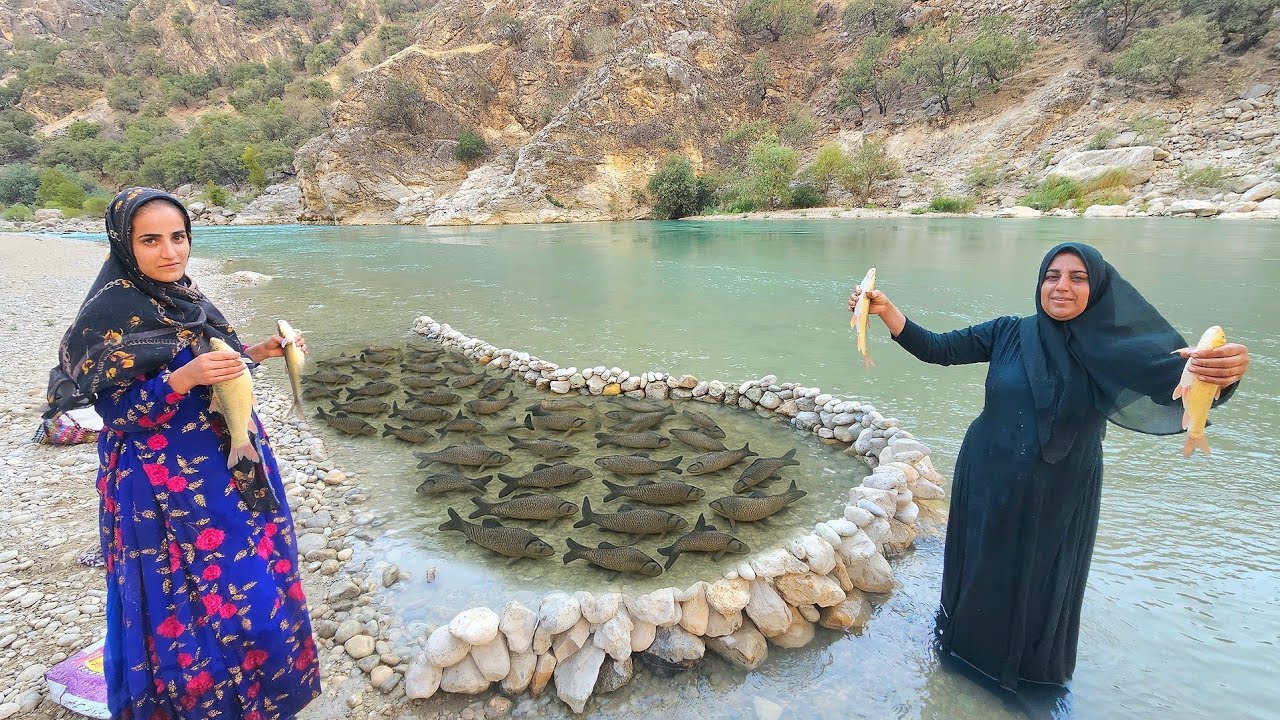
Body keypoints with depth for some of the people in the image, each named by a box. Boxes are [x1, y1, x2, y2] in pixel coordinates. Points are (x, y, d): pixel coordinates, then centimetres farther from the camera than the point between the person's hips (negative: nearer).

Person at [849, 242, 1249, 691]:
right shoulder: (1008, 333, -8)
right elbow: (935, 349, -11)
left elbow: (1181, 383, -25)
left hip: (1059, 497, 0)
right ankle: (970, 641, 46)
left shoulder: (1118, 350, -11)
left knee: (1041, 582, 19)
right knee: (981, 570, 18)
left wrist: (1221, 375, -49)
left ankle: (1032, 661, 46)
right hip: (988, 485, 1)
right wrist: (885, 310, -26)